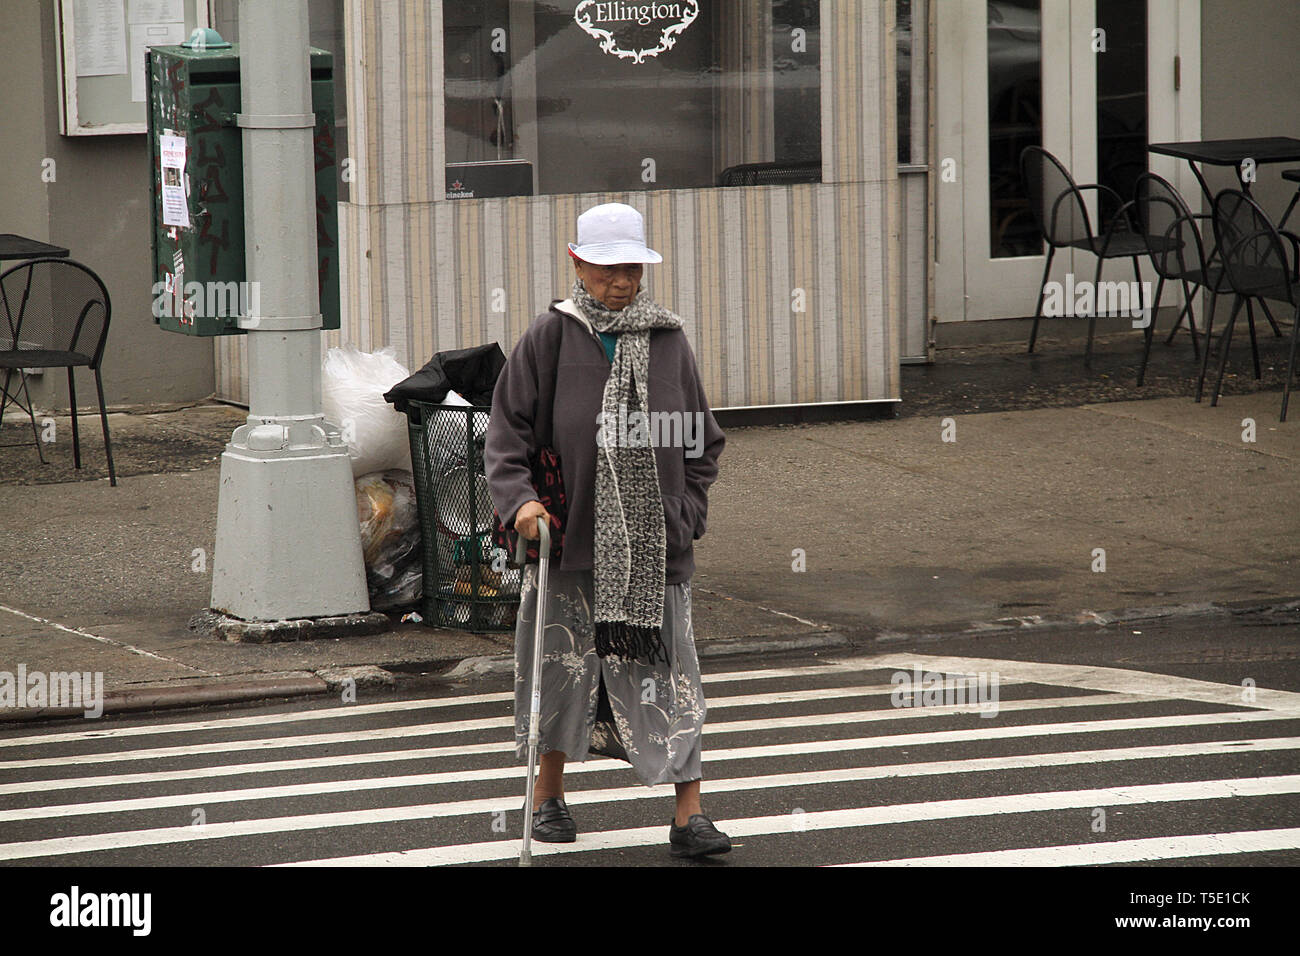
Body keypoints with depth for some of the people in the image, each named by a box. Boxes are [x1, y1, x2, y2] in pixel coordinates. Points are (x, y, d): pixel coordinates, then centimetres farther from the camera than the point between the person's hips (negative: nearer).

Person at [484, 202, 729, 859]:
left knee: (667, 679, -4)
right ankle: (549, 796, 29)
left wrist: (684, 513, 2)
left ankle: (689, 816, -3)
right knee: (563, 666, 10)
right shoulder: (550, 337, -1)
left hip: (653, 547, 1)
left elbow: (702, 442, 13)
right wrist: (518, 498, -15)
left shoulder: (667, 340, 6)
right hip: (572, 537, -1)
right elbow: (507, 428, 0)